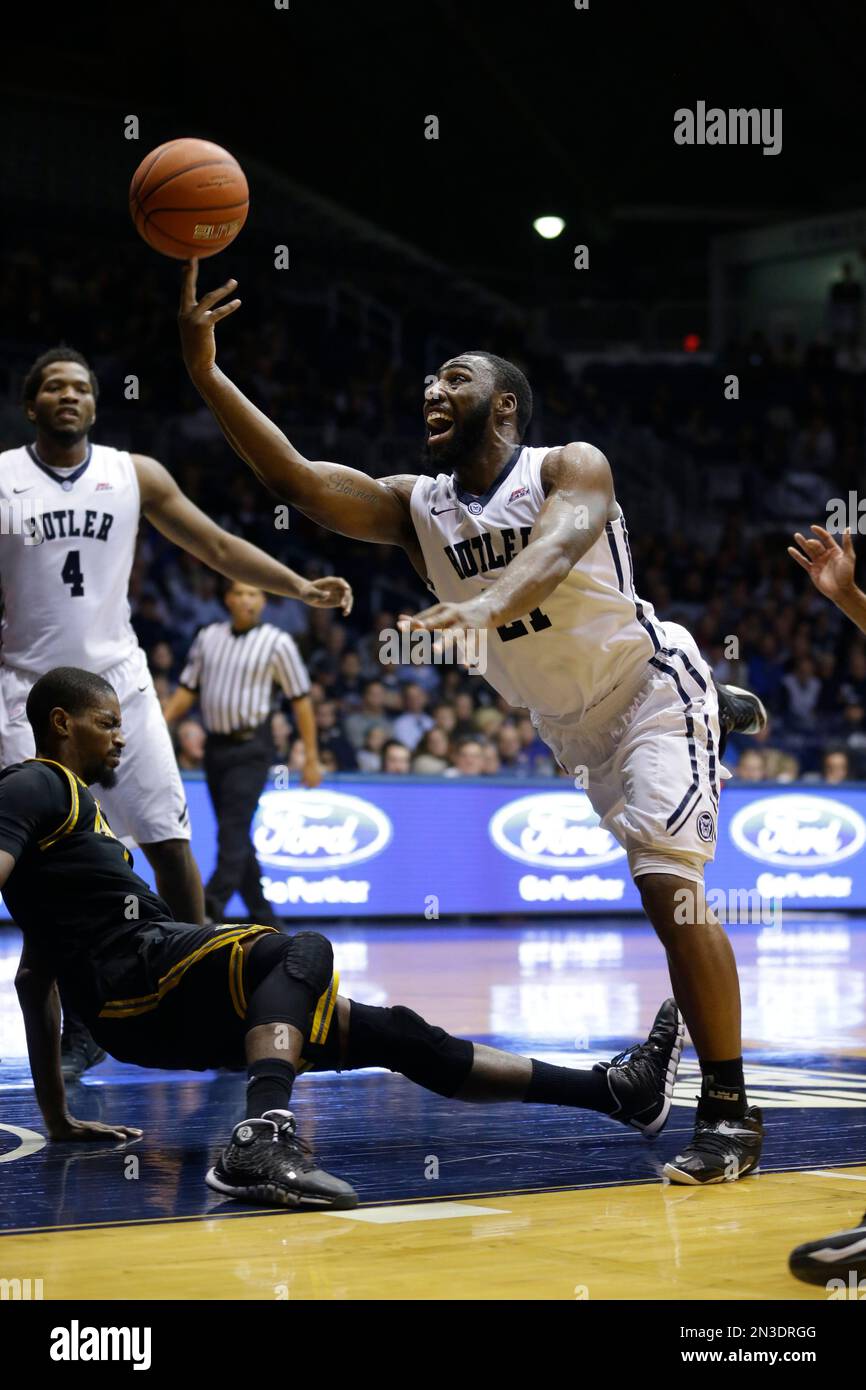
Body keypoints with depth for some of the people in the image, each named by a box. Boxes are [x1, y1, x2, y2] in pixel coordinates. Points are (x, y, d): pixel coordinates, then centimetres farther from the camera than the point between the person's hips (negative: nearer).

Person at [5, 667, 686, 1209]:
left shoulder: (76, 804, 30)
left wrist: (58, 1117, 32)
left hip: (173, 1013, 9)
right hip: (134, 975, -9)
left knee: (395, 1034, 7)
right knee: (303, 952, -33)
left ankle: (616, 1090, 10)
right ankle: (260, 1143, -54)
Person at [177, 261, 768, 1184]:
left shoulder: (570, 468, -16)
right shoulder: (415, 509, -4)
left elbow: (558, 545, -40)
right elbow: (297, 480, -18)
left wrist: (490, 601, -62)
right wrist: (206, 373, -30)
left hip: (649, 687, -7)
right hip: (571, 724, 7)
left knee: (669, 884, -22)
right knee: (662, 889, 22)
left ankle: (730, 1114, -20)